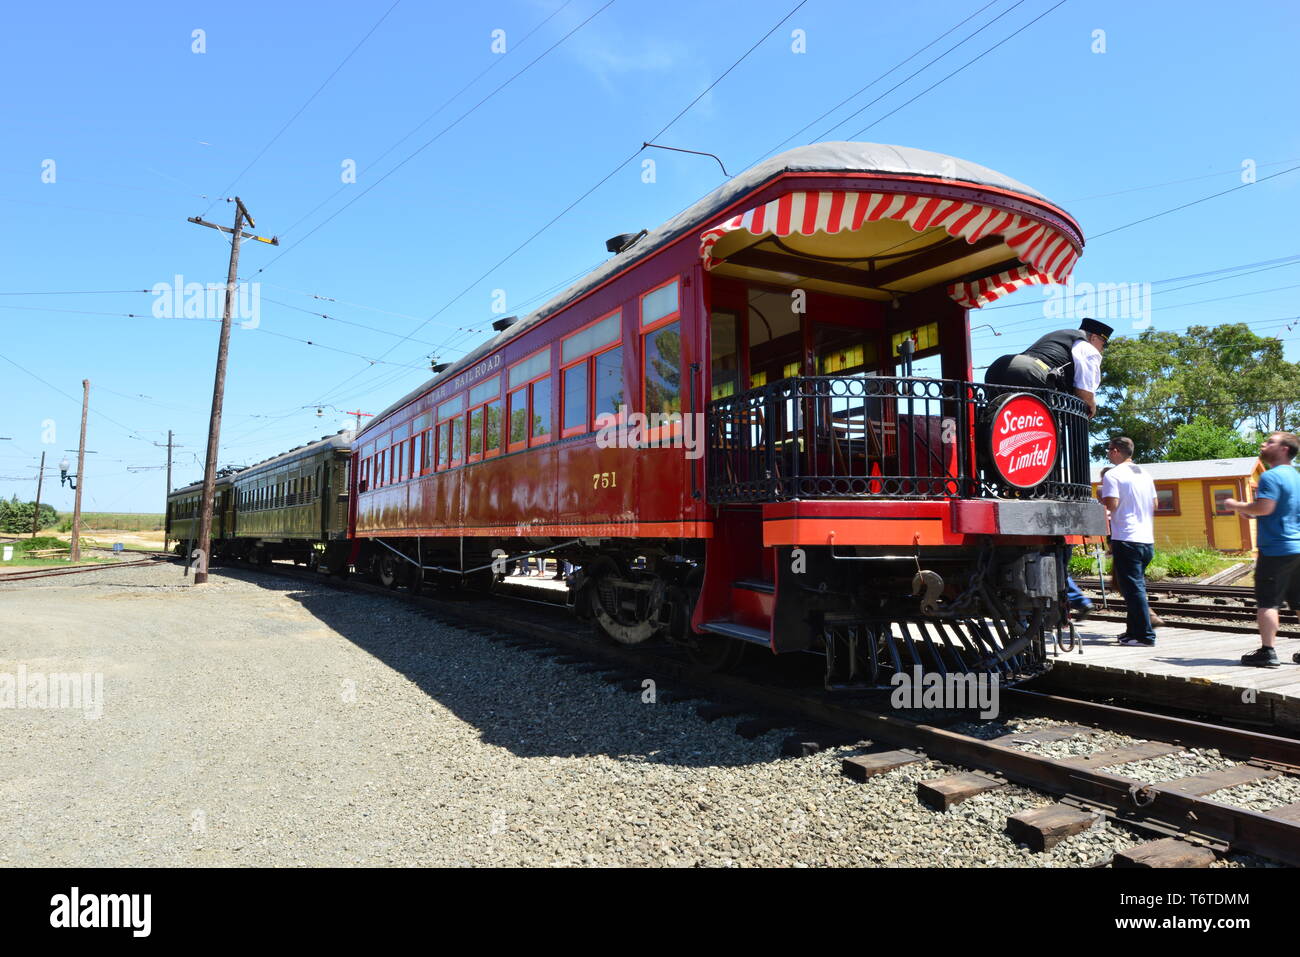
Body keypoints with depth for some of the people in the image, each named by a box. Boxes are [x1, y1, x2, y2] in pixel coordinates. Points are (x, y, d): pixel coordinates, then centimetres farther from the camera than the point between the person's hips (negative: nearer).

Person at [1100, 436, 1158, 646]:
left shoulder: (1113, 475, -9)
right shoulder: (1145, 475, 14)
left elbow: (1111, 504, -18)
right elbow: (1154, 505, 19)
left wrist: (1100, 498, 2)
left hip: (1126, 539, -8)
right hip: (1147, 540, 8)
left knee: (1133, 588, -4)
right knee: (1137, 586, 15)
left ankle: (1145, 635, -4)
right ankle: (1134, 630, 21)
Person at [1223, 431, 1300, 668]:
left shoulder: (1271, 476, -12)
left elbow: (1264, 507, -23)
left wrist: (1237, 505, -8)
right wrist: (1251, 513, 20)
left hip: (1276, 549, -9)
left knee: (1267, 601, -5)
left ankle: (1267, 651, -6)